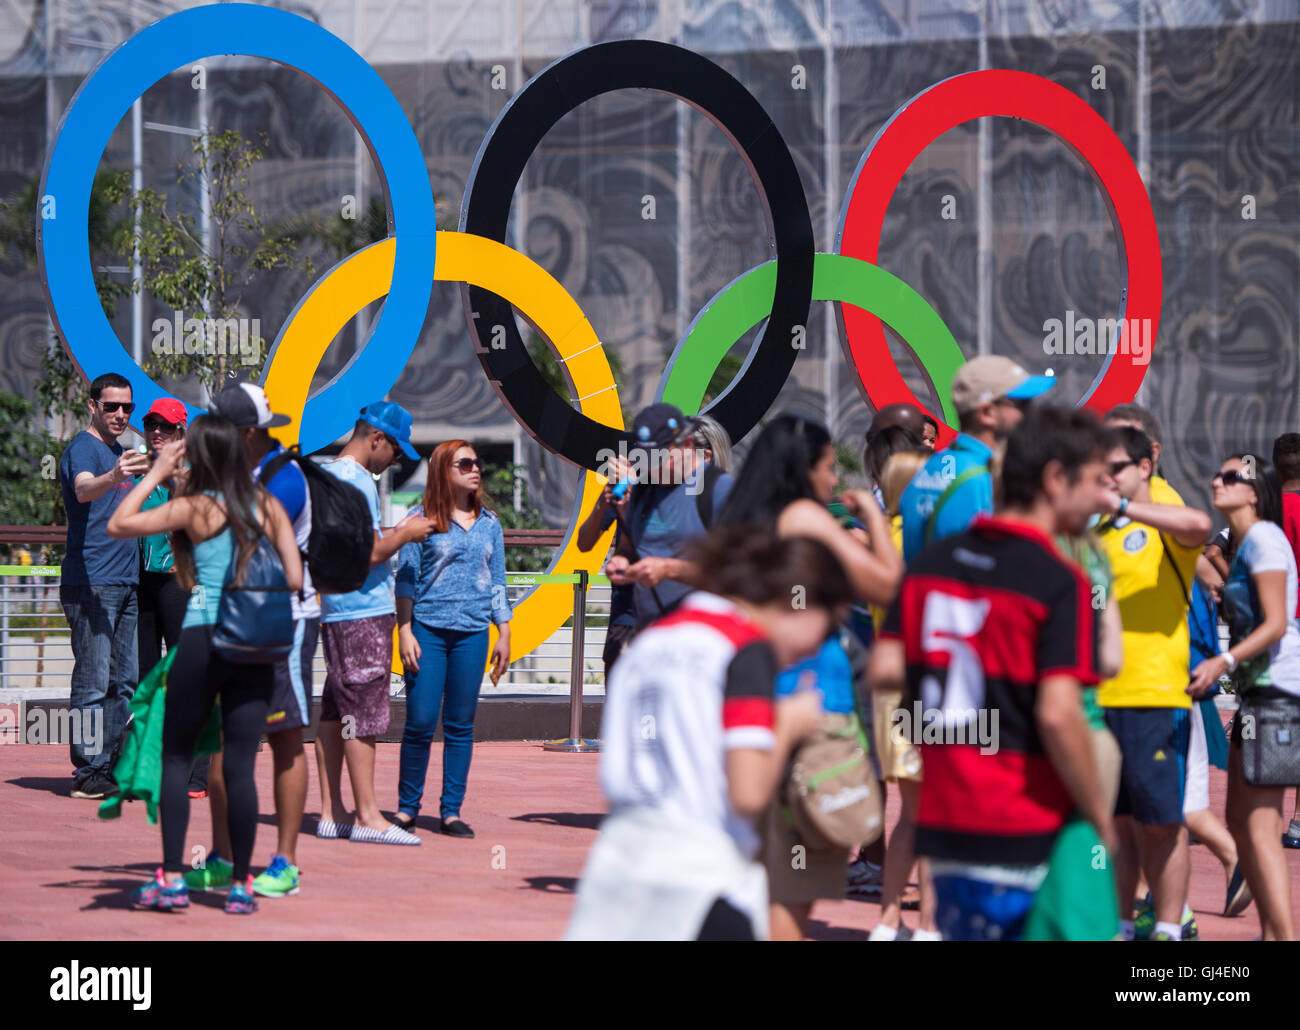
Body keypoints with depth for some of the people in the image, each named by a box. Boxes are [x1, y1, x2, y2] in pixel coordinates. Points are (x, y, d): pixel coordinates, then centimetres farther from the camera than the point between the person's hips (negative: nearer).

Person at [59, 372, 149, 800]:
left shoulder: (120, 452, 19)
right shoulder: (82, 449, -8)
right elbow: (83, 490, -31)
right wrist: (112, 478, -49)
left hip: (127, 583, 9)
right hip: (90, 583, -9)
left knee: (123, 681, 9)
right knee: (93, 680, -9)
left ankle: (112, 765, 14)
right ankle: (87, 773, -8)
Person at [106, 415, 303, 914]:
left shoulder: (194, 508, -6)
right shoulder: (268, 506, 4)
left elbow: (119, 525, -7)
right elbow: (294, 579, 2)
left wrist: (156, 474, 2)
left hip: (203, 639, -3)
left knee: (176, 757, 8)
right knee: (239, 764, 4)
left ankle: (171, 879, 2)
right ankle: (241, 885, 3)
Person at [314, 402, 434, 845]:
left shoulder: (328, 474, 16)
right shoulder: (356, 482, -15)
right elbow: (367, 553, -21)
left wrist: (394, 534, 19)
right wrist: (404, 535, -5)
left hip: (336, 613, 10)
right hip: (364, 613, -10)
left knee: (335, 712, 10)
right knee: (363, 714, -8)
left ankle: (331, 812, 12)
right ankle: (367, 816, -7)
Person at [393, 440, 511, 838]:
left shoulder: (489, 524, 13)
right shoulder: (421, 519, 2)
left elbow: (497, 582, 17)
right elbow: (405, 579, 1)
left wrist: (504, 634, 12)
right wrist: (405, 632, -6)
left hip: (472, 633, 3)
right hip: (427, 629, -3)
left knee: (460, 726, 3)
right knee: (420, 723, -5)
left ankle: (451, 811, 8)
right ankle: (407, 807, 7)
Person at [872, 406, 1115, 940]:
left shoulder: (932, 562, 7)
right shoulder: (1060, 581, -14)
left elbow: (885, 670, 5)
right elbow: (1057, 713, -21)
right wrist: (1100, 818, -10)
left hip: (943, 821, 7)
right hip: (1025, 833, -6)